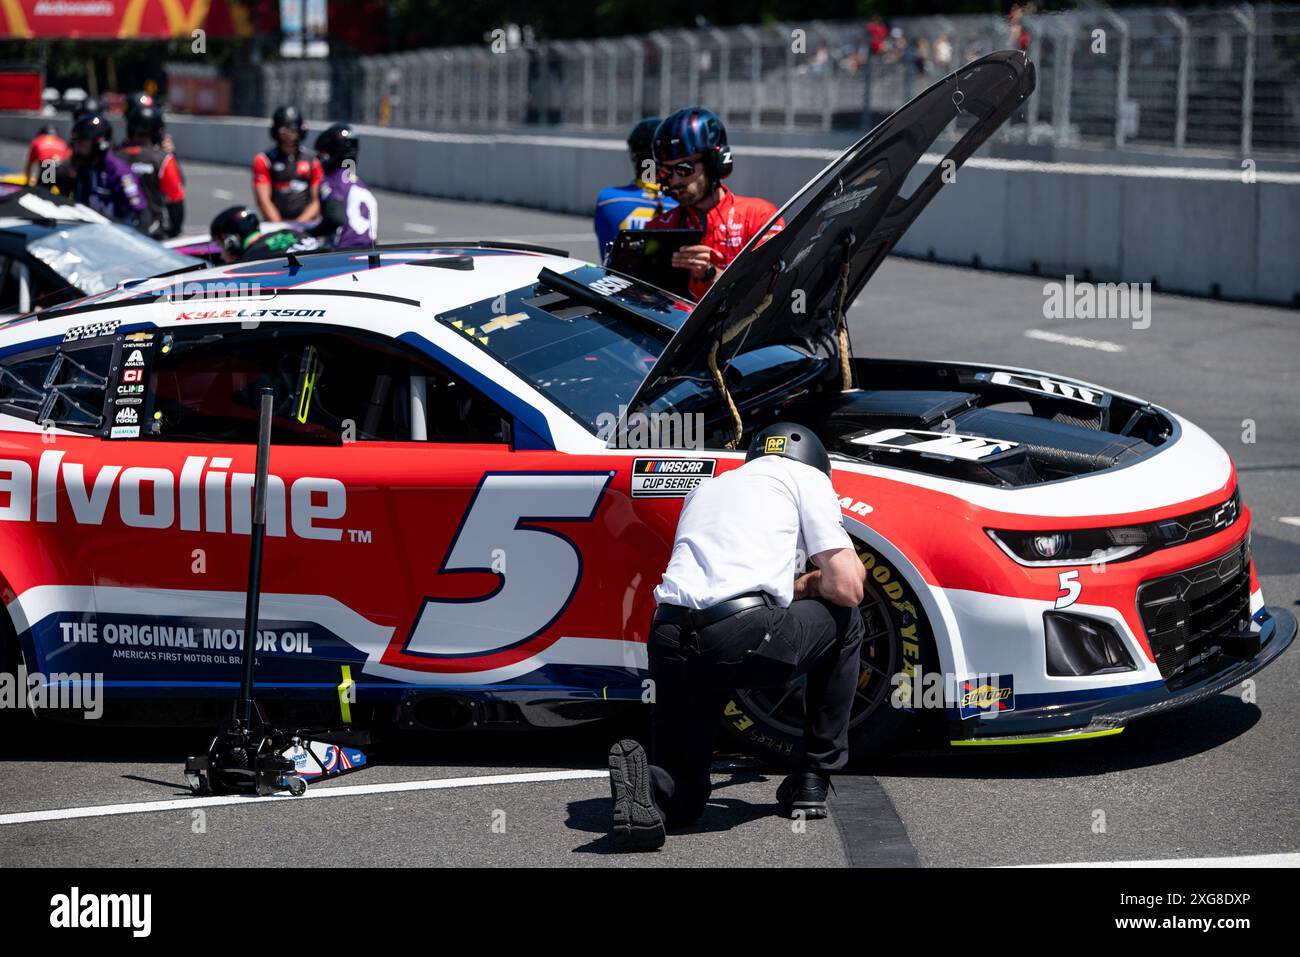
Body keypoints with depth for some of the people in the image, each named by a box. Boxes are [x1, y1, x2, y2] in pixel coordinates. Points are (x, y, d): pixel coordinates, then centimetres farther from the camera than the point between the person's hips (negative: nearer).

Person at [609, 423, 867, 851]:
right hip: (744, 639, -5)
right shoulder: (806, 477, 15)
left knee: (683, 800, 19)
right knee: (844, 621, 26)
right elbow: (847, 587, 6)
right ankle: (813, 780, 24)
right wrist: (813, 584, 29)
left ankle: (640, 778, -16)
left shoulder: (707, 489, 34)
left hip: (668, 644, 5)